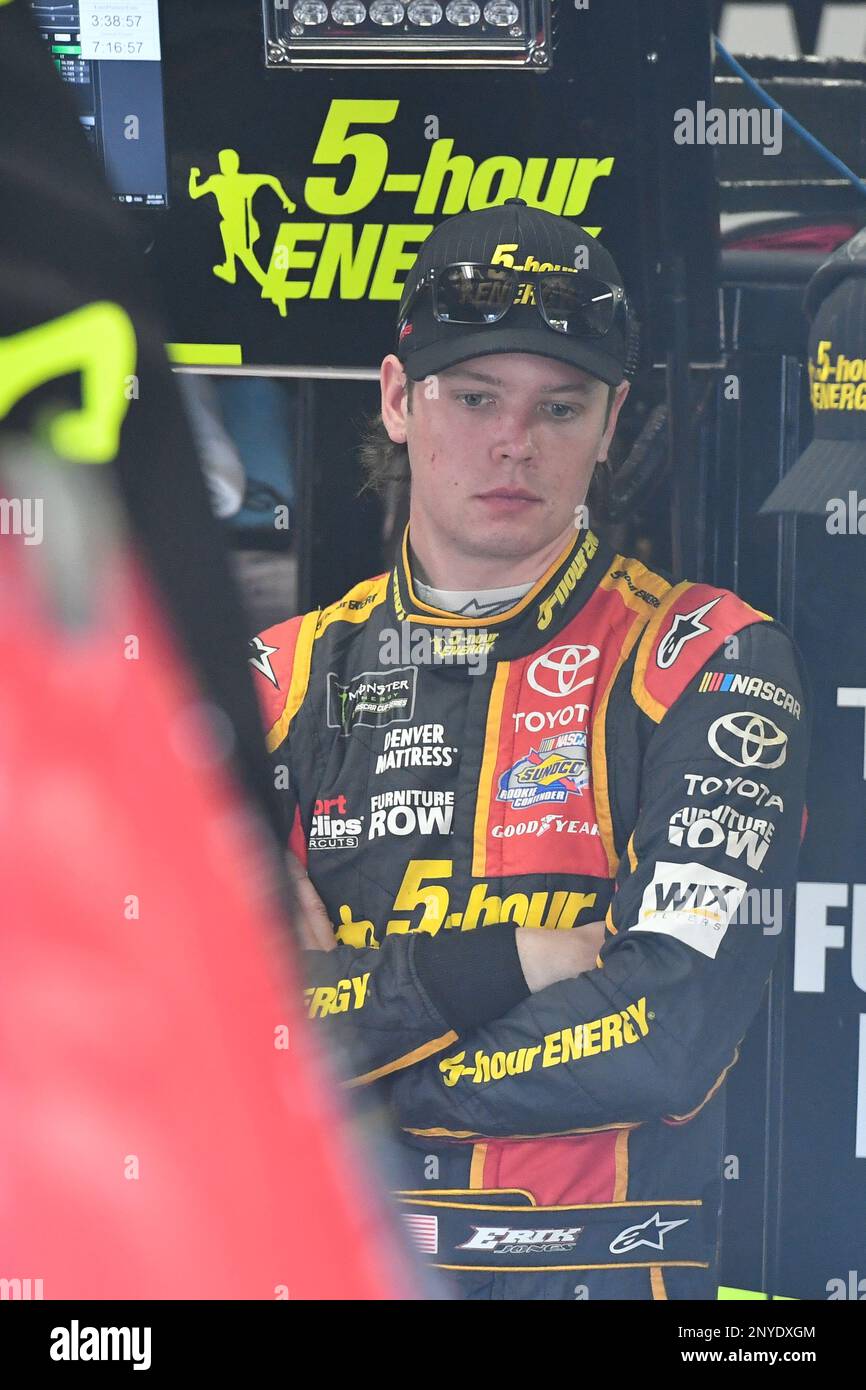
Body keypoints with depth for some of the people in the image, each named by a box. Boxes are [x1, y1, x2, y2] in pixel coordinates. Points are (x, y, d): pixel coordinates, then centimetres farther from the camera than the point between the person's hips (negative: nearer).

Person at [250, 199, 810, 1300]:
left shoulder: (712, 662, 2)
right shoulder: (288, 681, 11)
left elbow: (672, 1036, -11)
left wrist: (344, 1045, -4)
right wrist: (508, 963, -9)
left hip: (601, 1265, -3)